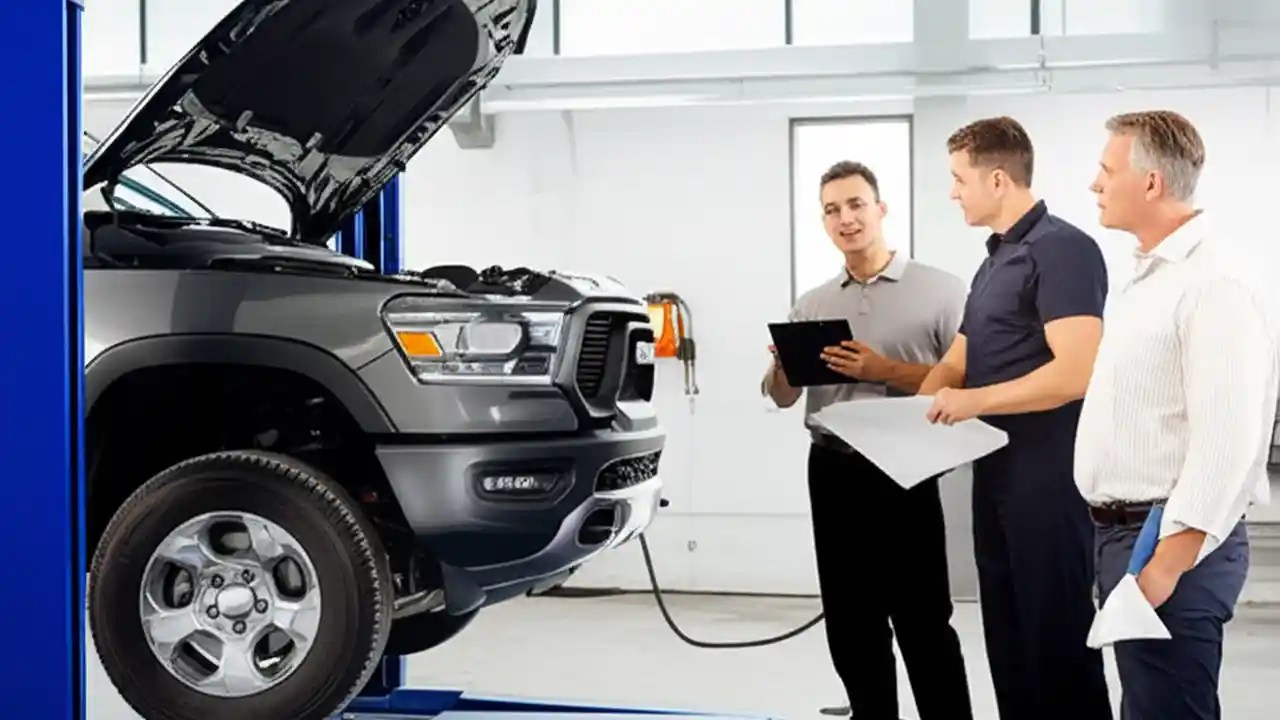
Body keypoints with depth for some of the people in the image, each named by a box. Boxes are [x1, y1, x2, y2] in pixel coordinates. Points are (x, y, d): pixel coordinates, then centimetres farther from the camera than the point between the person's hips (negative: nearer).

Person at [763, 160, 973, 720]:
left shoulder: (939, 290, -2)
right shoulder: (811, 305, 13)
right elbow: (781, 396, 14)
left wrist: (884, 370, -18)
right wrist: (783, 366, -9)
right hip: (832, 474, 5)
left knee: (924, 623, -3)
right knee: (851, 625, 11)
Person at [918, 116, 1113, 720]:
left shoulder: (1060, 249, -13)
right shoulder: (995, 260, 16)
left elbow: (1076, 372, -23)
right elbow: (956, 365, 19)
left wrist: (973, 402, -18)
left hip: (1049, 480, -9)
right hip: (997, 475, 10)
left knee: (1058, 641, -2)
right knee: (1009, 641, 14)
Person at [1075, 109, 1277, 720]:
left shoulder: (1213, 284, -17)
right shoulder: (1149, 276, 15)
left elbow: (1226, 442, -23)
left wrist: (1168, 562, -24)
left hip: (1171, 543, -10)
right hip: (1121, 531, 10)